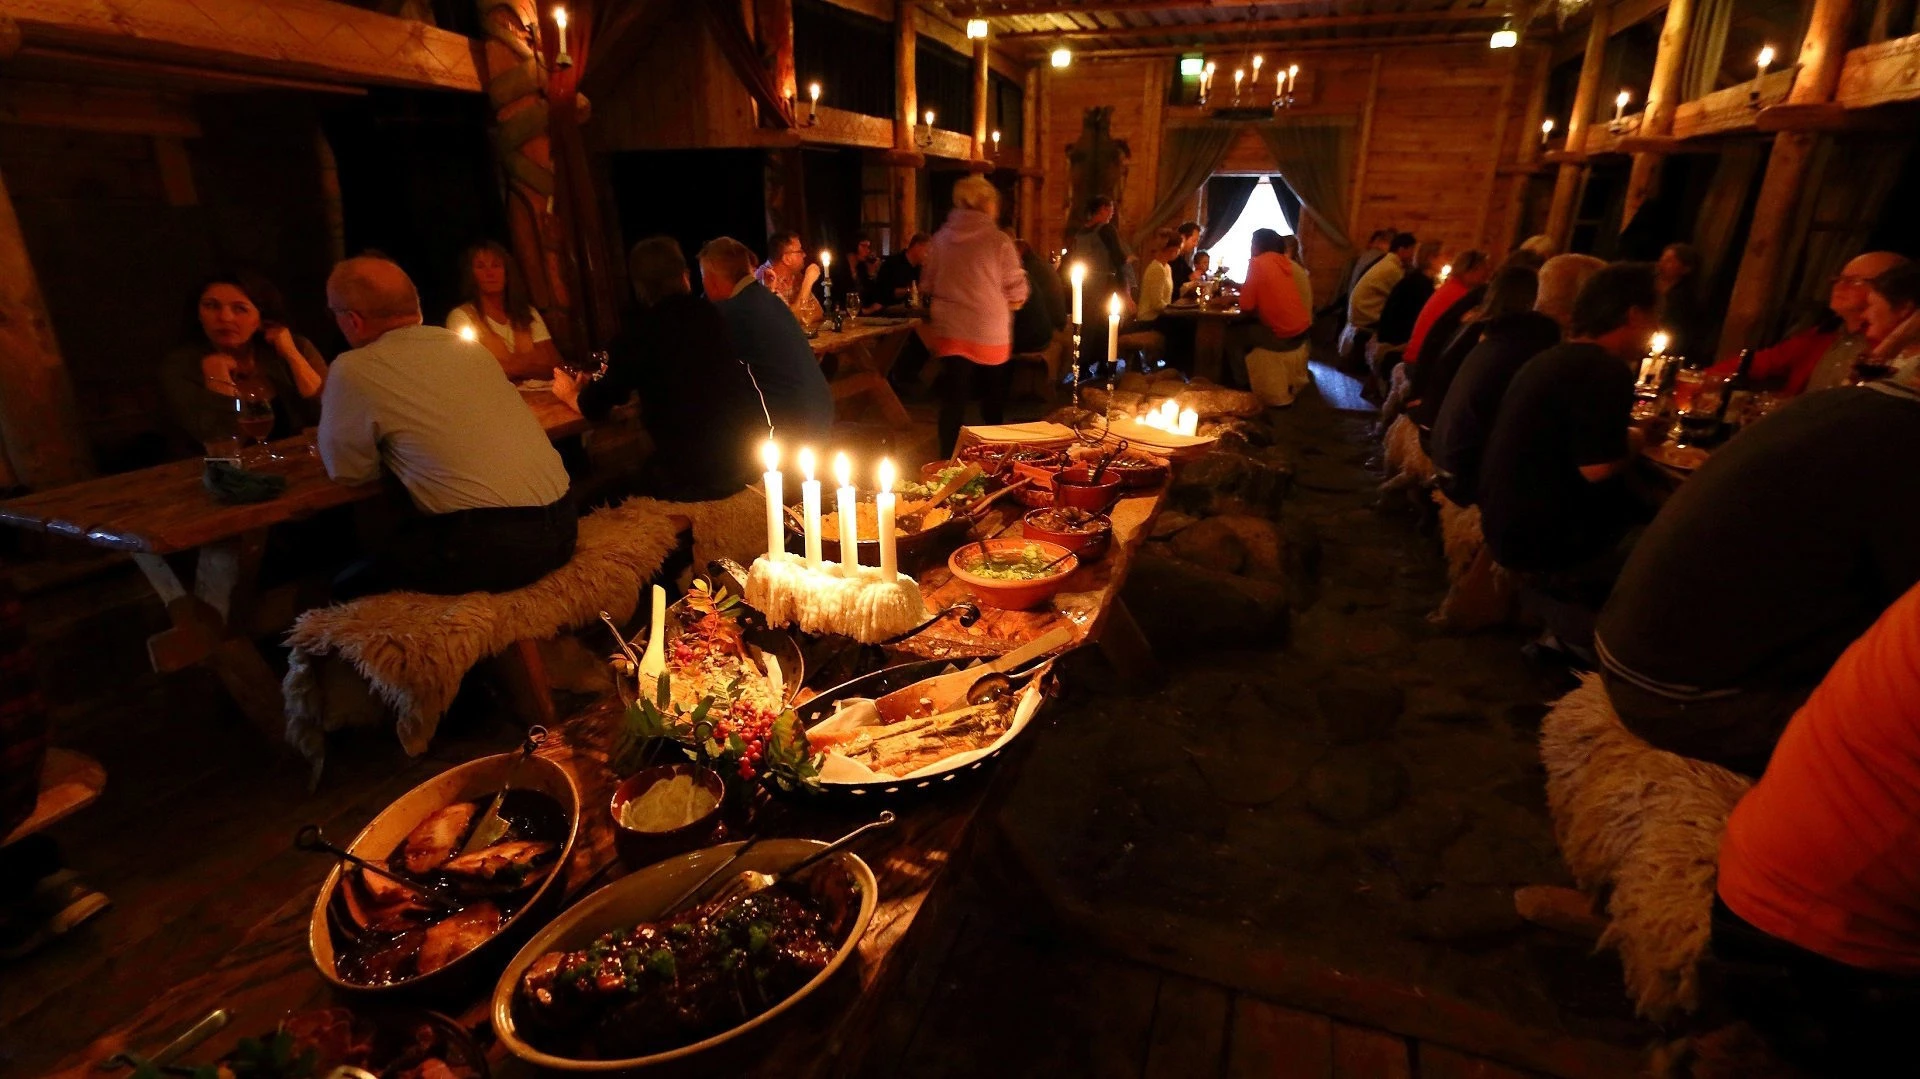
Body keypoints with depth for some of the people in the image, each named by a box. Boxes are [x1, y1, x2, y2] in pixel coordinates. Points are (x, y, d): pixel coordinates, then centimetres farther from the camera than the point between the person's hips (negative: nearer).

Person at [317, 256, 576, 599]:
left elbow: (348, 470, 5)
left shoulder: (354, 369, -6)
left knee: (347, 588, 13)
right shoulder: (468, 346, 14)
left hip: (494, 544, -7)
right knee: (399, 542, 28)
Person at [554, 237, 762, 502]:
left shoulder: (637, 332, -7)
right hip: (751, 454, 6)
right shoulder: (708, 313, 8)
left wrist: (570, 393, 24)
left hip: (700, 474, -5)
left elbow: (595, 407, 1)